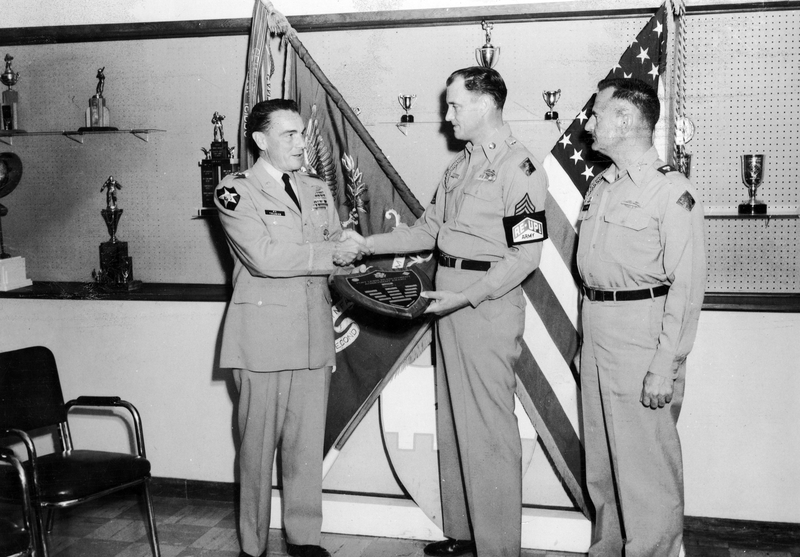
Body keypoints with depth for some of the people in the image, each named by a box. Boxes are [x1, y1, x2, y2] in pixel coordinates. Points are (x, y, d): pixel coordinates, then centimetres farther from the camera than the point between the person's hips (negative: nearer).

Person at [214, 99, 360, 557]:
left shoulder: (318, 191, 17)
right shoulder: (235, 192, -3)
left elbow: (338, 253, 15)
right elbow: (265, 257, -16)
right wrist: (331, 253, -11)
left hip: (315, 331, 5)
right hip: (265, 334, -5)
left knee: (309, 442, 7)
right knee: (259, 442, 2)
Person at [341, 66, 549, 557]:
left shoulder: (520, 167, -12)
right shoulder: (460, 165, 15)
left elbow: (525, 256, -16)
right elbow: (430, 229, 20)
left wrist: (464, 296, -21)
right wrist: (368, 244, 11)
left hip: (489, 308, -9)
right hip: (452, 303, 9)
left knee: (490, 432, -3)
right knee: (453, 424, 14)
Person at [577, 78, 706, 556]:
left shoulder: (672, 191, -12)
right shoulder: (600, 187, 13)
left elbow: (687, 287, -15)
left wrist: (665, 367, -19)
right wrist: (586, 341, 15)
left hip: (641, 333, -8)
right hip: (597, 331, 8)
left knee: (646, 466, -1)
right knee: (601, 462, 17)